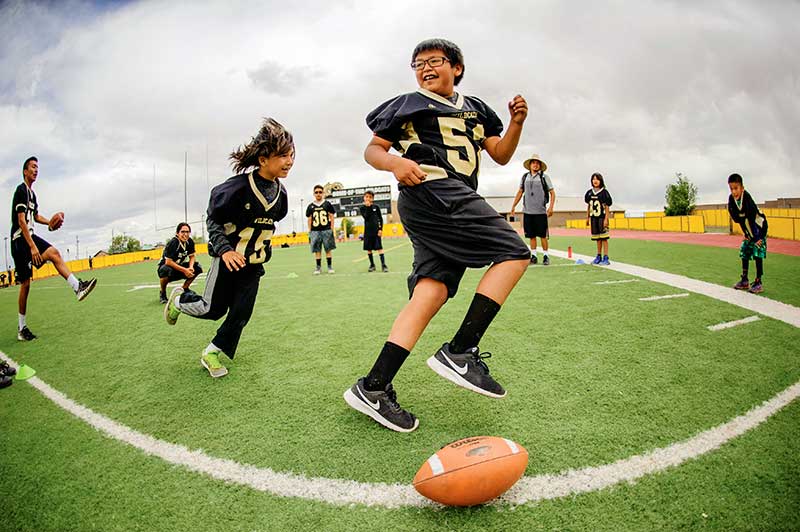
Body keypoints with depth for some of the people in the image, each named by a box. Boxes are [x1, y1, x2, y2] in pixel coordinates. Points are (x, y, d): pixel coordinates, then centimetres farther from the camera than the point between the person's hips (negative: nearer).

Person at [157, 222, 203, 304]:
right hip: (165, 266, -6)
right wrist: (184, 270, -30)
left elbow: (192, 256, 1)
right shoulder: (173, 243, -26)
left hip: (178, 267, 6)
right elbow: (168, 262, -29)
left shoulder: (190, 242, -8)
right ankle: (163, 293, -11)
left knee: (197, 267, -13)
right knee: (166, 270, -39)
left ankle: (184, 288, 7)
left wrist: (190, 267, -20)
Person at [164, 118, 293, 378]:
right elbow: (213, 219, -13)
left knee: (241, 314, 4)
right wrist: (224, 249, -25)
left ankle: (212, 353, 24)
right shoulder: (238, 187, -24)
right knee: (213, 309, 7)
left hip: (254, 264, 5)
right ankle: (180, 298, 38)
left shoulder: (280, 192, -5)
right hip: (228, 258, -5)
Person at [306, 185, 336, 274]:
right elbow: (309, 219, 12)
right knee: (317, 250, 2)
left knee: (328, 249, 0)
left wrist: (331, 229, -1)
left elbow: (332, 217, 6)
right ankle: (318, 267, 9)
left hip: (326, 230, -1)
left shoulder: (327, 204, 6)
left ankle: (330, 267, 7)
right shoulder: (310, 206, 10)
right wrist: (309, 231, 6)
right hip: (315, 231, 2)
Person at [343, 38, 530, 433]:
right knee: (515, 253, -13)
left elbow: (501, 156, 25)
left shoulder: (475, 108, 28)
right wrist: (394, 163, -14)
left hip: (457, 202, 6)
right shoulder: (408, 104, 11)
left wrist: (516, 124, 7)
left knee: (431, 293, -7)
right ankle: (459, 352, -15)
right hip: (432, 190, -6)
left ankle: (372, 388, -9)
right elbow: (372, 150, 7)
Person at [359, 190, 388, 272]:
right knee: (369, 249, 8)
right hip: (368, 231, 1)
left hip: (376, 230, -1)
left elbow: (380, 218, 6)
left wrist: (380, 229, -4)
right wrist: (368, 207, -17)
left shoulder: (376, 207, 3)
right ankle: (372, 265, 20)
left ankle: (383, 265, -9)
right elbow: (366, 217, -14)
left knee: (379, 248, -7)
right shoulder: (362, 208, 2)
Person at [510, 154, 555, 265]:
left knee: (542, 235, -1)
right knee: (531, 235, 6)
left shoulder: (544, 177, 2)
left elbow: (552, 193, 2)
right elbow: (520, 192, 19)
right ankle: (533, 256, 14)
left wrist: (551, 207, -10)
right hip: (527, 211, 3)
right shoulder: (525, 177, 10)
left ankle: (545, 256, 8)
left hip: (540, 211, -3)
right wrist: (513, 206, 15)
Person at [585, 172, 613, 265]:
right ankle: (599, 256, 21)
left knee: (604, 238, -6)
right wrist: (587, 218, 13)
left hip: (602, 217, -5)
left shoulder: (604, 192, -6)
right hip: (593, 218, 5)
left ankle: (605, 258, -3)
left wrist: (606, 219, -12)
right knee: (597, 238, 12)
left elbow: (607, 207, -7)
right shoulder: (589, 192, 9)